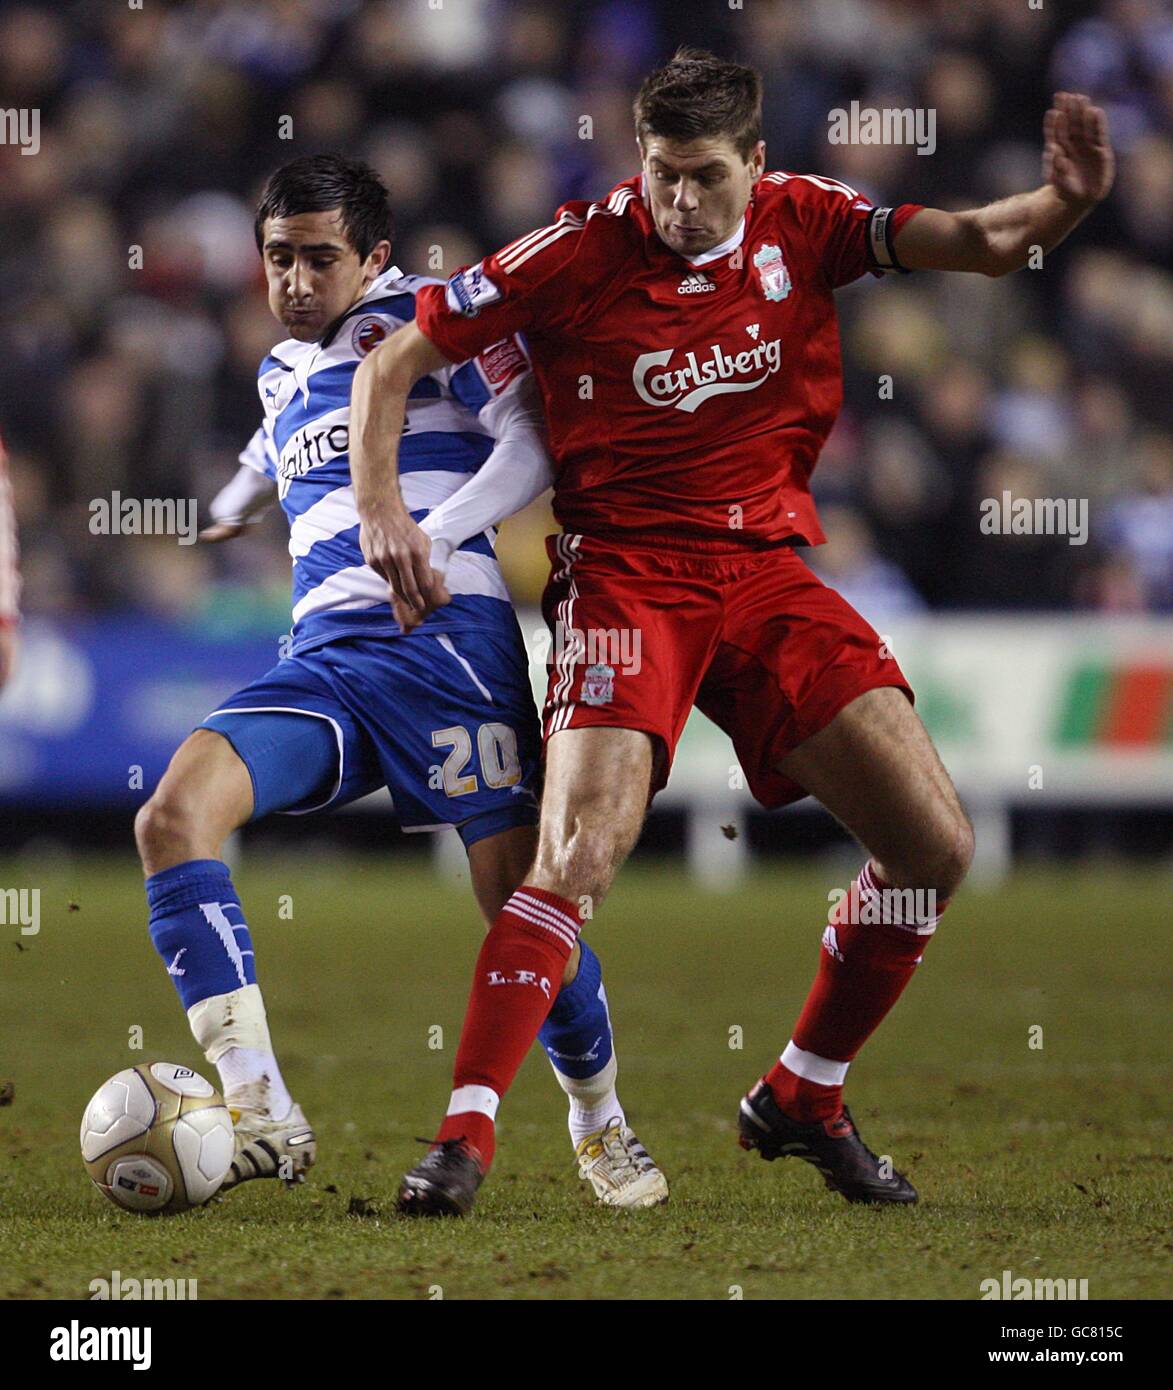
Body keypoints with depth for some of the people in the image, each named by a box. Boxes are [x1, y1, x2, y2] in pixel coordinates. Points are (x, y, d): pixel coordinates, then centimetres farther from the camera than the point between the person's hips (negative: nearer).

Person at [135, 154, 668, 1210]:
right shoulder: (282, 371, 23)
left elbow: (532, 442, -9)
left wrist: (436, 536, -22)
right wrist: (237, 506, 66)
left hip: (446, 638, -6)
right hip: (325, 660, 6)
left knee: (520, 902, -10)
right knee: (172, 816, -20)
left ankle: (602, 1130, 18)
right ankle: (263, 1120, -26)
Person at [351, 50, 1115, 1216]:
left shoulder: (799, 224, 1)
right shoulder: (579, 253, -8)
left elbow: (980, 244, -6)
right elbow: (394, 362, -2)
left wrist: (1064, 202, -27)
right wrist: (379, 510, -14)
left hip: (766, 568, 4)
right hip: (627, 570, -4)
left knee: (936, 844, -4)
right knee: (582, 848, -25)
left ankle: (803, 1098, 15)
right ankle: (462, 1138, -19)